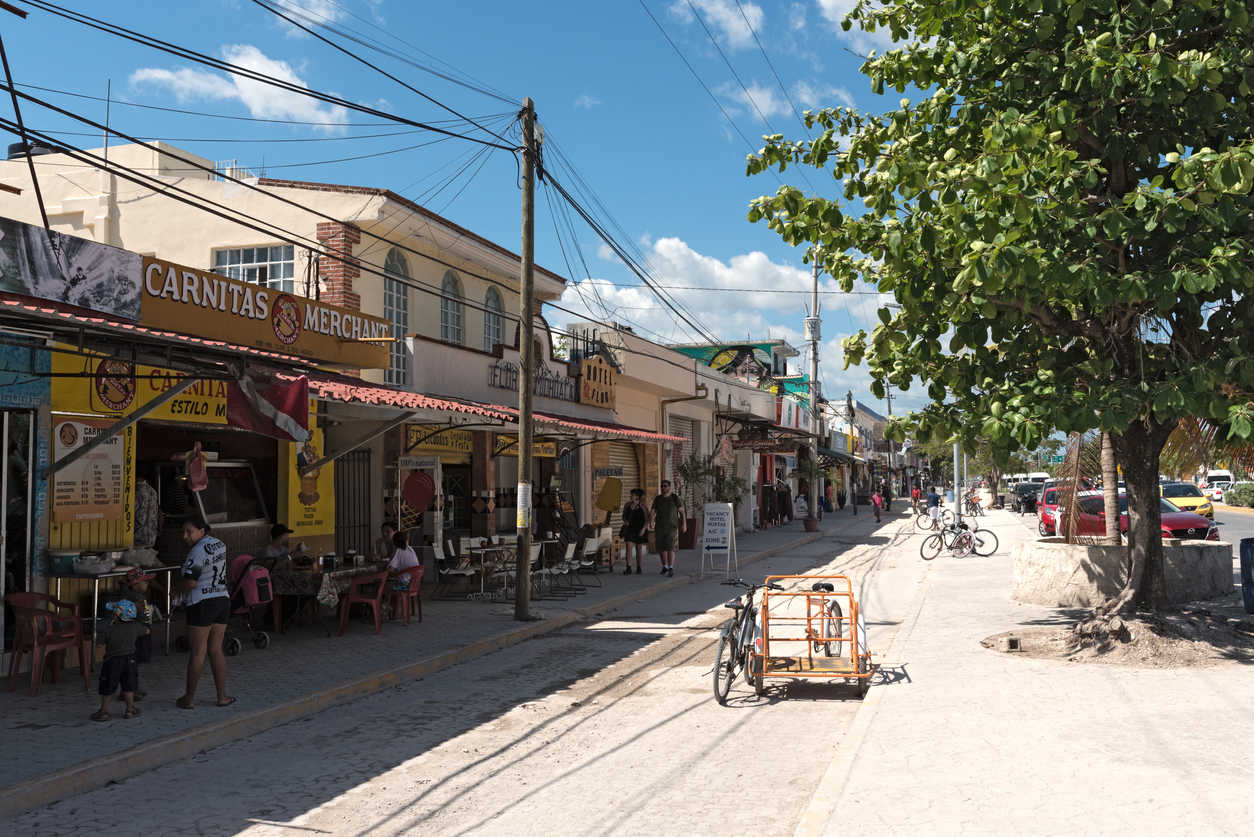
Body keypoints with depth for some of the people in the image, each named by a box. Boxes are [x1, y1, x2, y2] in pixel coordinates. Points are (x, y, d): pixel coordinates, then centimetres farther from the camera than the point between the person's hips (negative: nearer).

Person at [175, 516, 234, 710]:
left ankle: (189, 698, 9)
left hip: (202, 604, -8)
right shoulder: (219, 544, 11)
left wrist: (179, 584, 1)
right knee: (216, 650, 12)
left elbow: (189, 583, -19)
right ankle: (222, 696, 12)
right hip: (223, 600, 8)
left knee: (197, 651, 0)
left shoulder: (197, 551, -15)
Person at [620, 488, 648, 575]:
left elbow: (647, 519, -9)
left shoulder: (642, 506, -9)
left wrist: (643, 529, -21)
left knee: (639, 549, 6)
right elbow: (624, 516, 10)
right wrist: (625, 521, -12)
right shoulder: (627, 505, 0)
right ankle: (628, 569, -13)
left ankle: (639, 568, 19)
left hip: (639, 531, -2)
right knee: (628, 548, -10)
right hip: (629, 529, 2)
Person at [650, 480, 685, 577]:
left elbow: (682, 511, -1)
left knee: (670, 547, -16)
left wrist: (684, 524, -8)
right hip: (659, 527, 4)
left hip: (672, 526, -4)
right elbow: (652, 512, -1)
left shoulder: (675, 498, -1)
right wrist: (651, 522, -18)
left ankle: (671, 568, -18)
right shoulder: (657, 499, 7)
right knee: (661, 548, 7)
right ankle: (665, 567, 25)